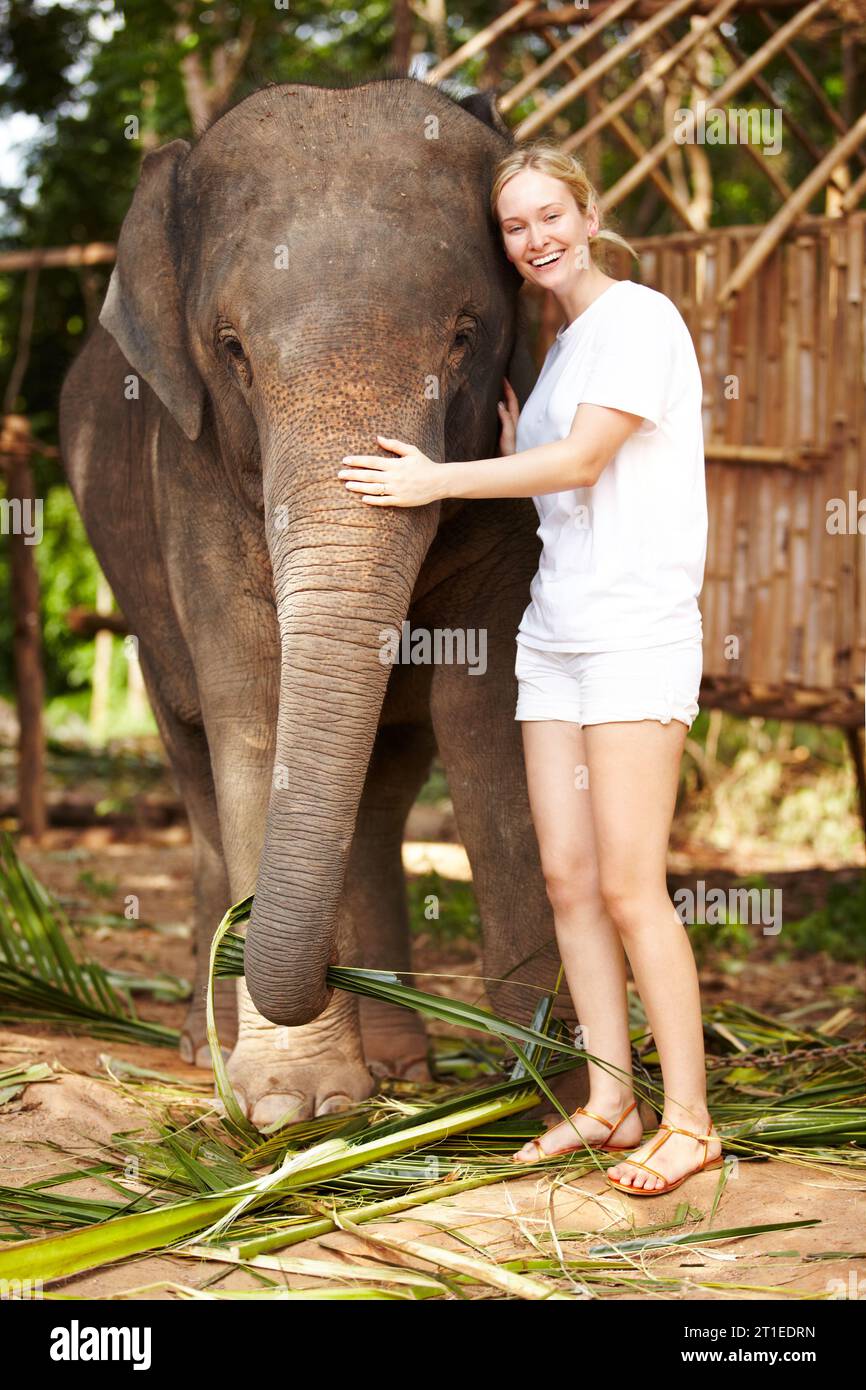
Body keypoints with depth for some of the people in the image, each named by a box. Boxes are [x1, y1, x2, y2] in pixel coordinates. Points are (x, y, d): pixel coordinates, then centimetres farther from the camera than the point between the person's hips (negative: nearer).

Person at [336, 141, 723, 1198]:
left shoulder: (639, 317, -5)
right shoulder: (557, 348, 20)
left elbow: (583, 460, -13)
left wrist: (441, 479, -10)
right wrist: (501, 428, 8)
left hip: (636, 631, -8)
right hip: (554, 630, 8)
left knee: (629, 885, -11)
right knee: (566, 877, 4)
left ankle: (690, 1121, -5)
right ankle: (609, 1100, 12)